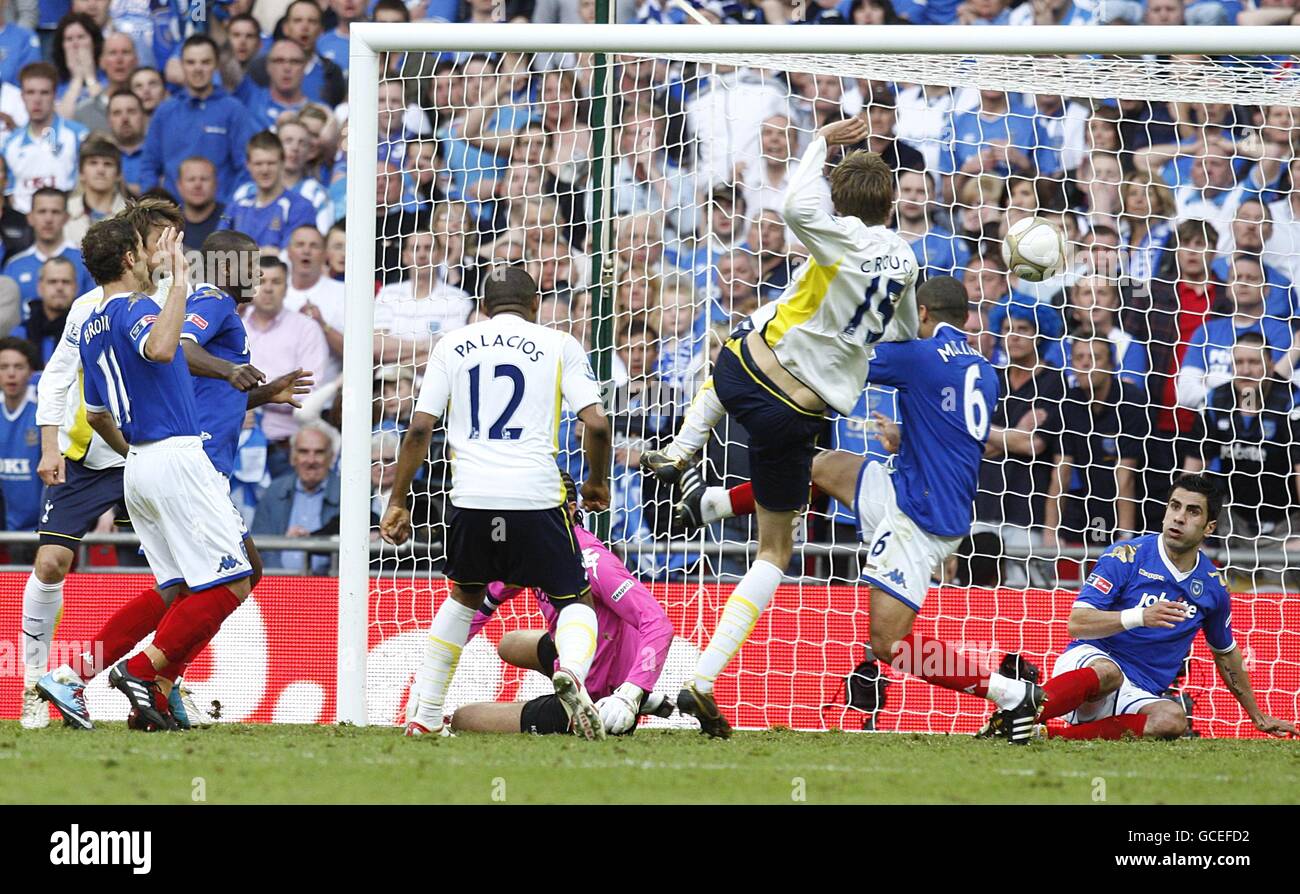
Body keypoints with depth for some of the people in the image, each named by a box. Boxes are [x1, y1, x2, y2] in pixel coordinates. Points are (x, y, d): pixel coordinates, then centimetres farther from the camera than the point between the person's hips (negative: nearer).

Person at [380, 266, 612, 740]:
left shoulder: (452, 346, 15)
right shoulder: (559, 345, 9)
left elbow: (419, 429, 8)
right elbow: (596, 424, 0)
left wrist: (397, 502, 14)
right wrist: (597, 481, 18)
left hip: (470, 496, 2)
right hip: (537, 498, -2)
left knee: (464, 596, 27)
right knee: (575, 602, 11)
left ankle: (425, 715, 23)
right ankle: (572, 671, -23)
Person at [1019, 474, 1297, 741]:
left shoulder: (1212, 586, 10)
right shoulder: (1127, 557, -4)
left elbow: (1225, 652, 28)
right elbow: (1077, 624, -12)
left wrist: (1257, 716, 34)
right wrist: (1140, 617, -27)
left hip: (1141, 697, 4)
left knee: (1172, 719, -34)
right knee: (1108, 672, -42)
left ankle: (1047, 733, -40)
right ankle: (1005, 719, -54)